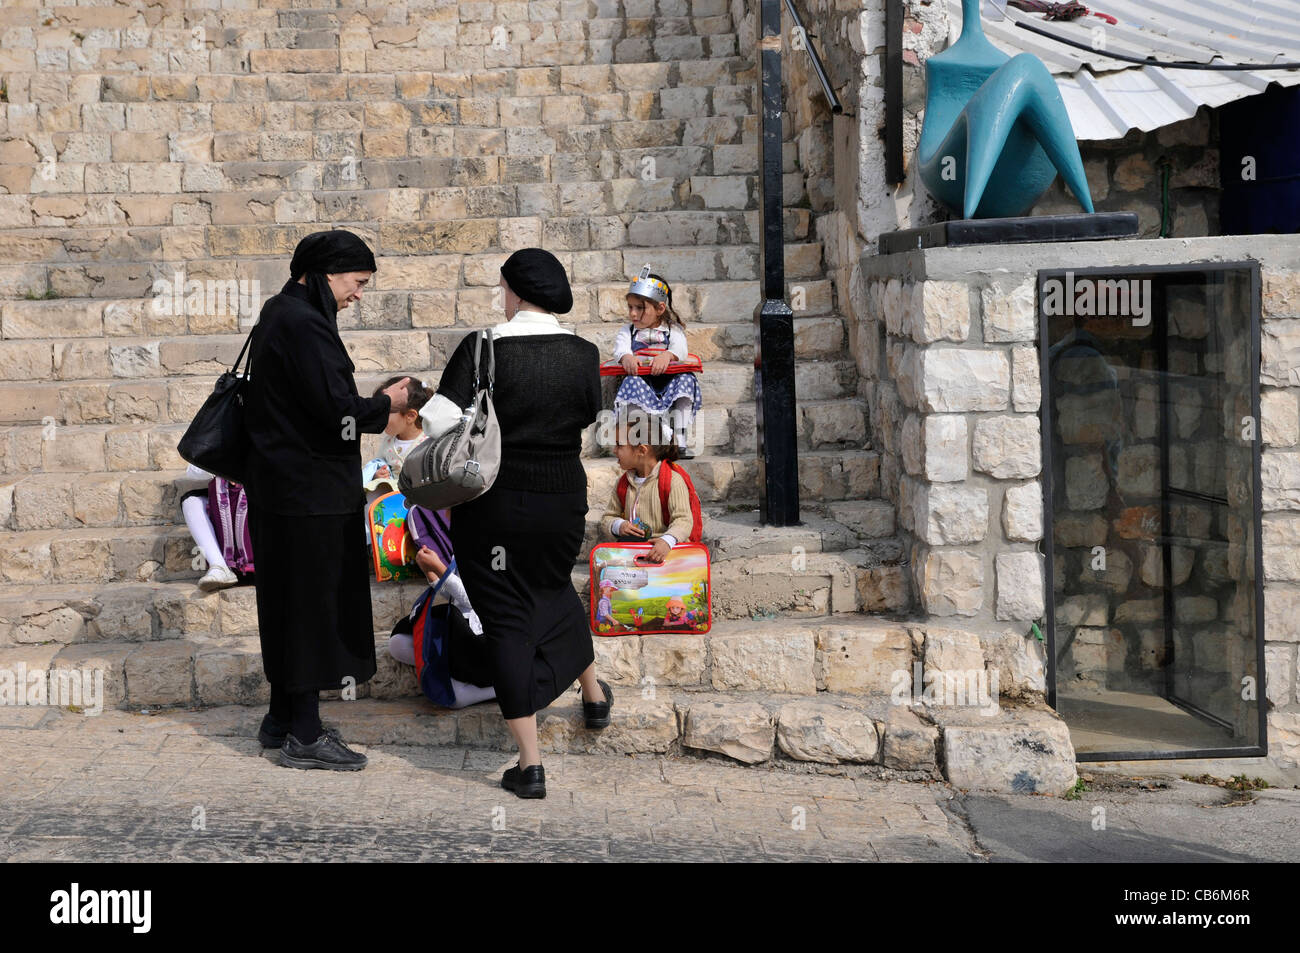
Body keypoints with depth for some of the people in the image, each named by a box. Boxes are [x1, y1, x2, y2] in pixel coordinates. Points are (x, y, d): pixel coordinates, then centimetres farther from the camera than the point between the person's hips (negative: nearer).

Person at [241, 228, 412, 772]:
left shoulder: (279, 314, 14)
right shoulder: (304, 324, -18)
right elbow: (338, 412, -23)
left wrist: (370, 405, 13)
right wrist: (387, 405, -7)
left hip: (279, 484, 10)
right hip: (309, 492, -10)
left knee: (290, 600, 17)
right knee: (314, 600, -3)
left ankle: (283, 717, 27)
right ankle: (303, 736, 4)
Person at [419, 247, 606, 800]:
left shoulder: (481, 349, -15)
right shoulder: (584, 355, -4)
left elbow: (439, 422, -20)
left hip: (493, 504, -4)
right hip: (562, 501, 4)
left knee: (507, 617, 4)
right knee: (554, 588, 31)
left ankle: (530, 764, 5)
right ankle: (594, 694, 50)